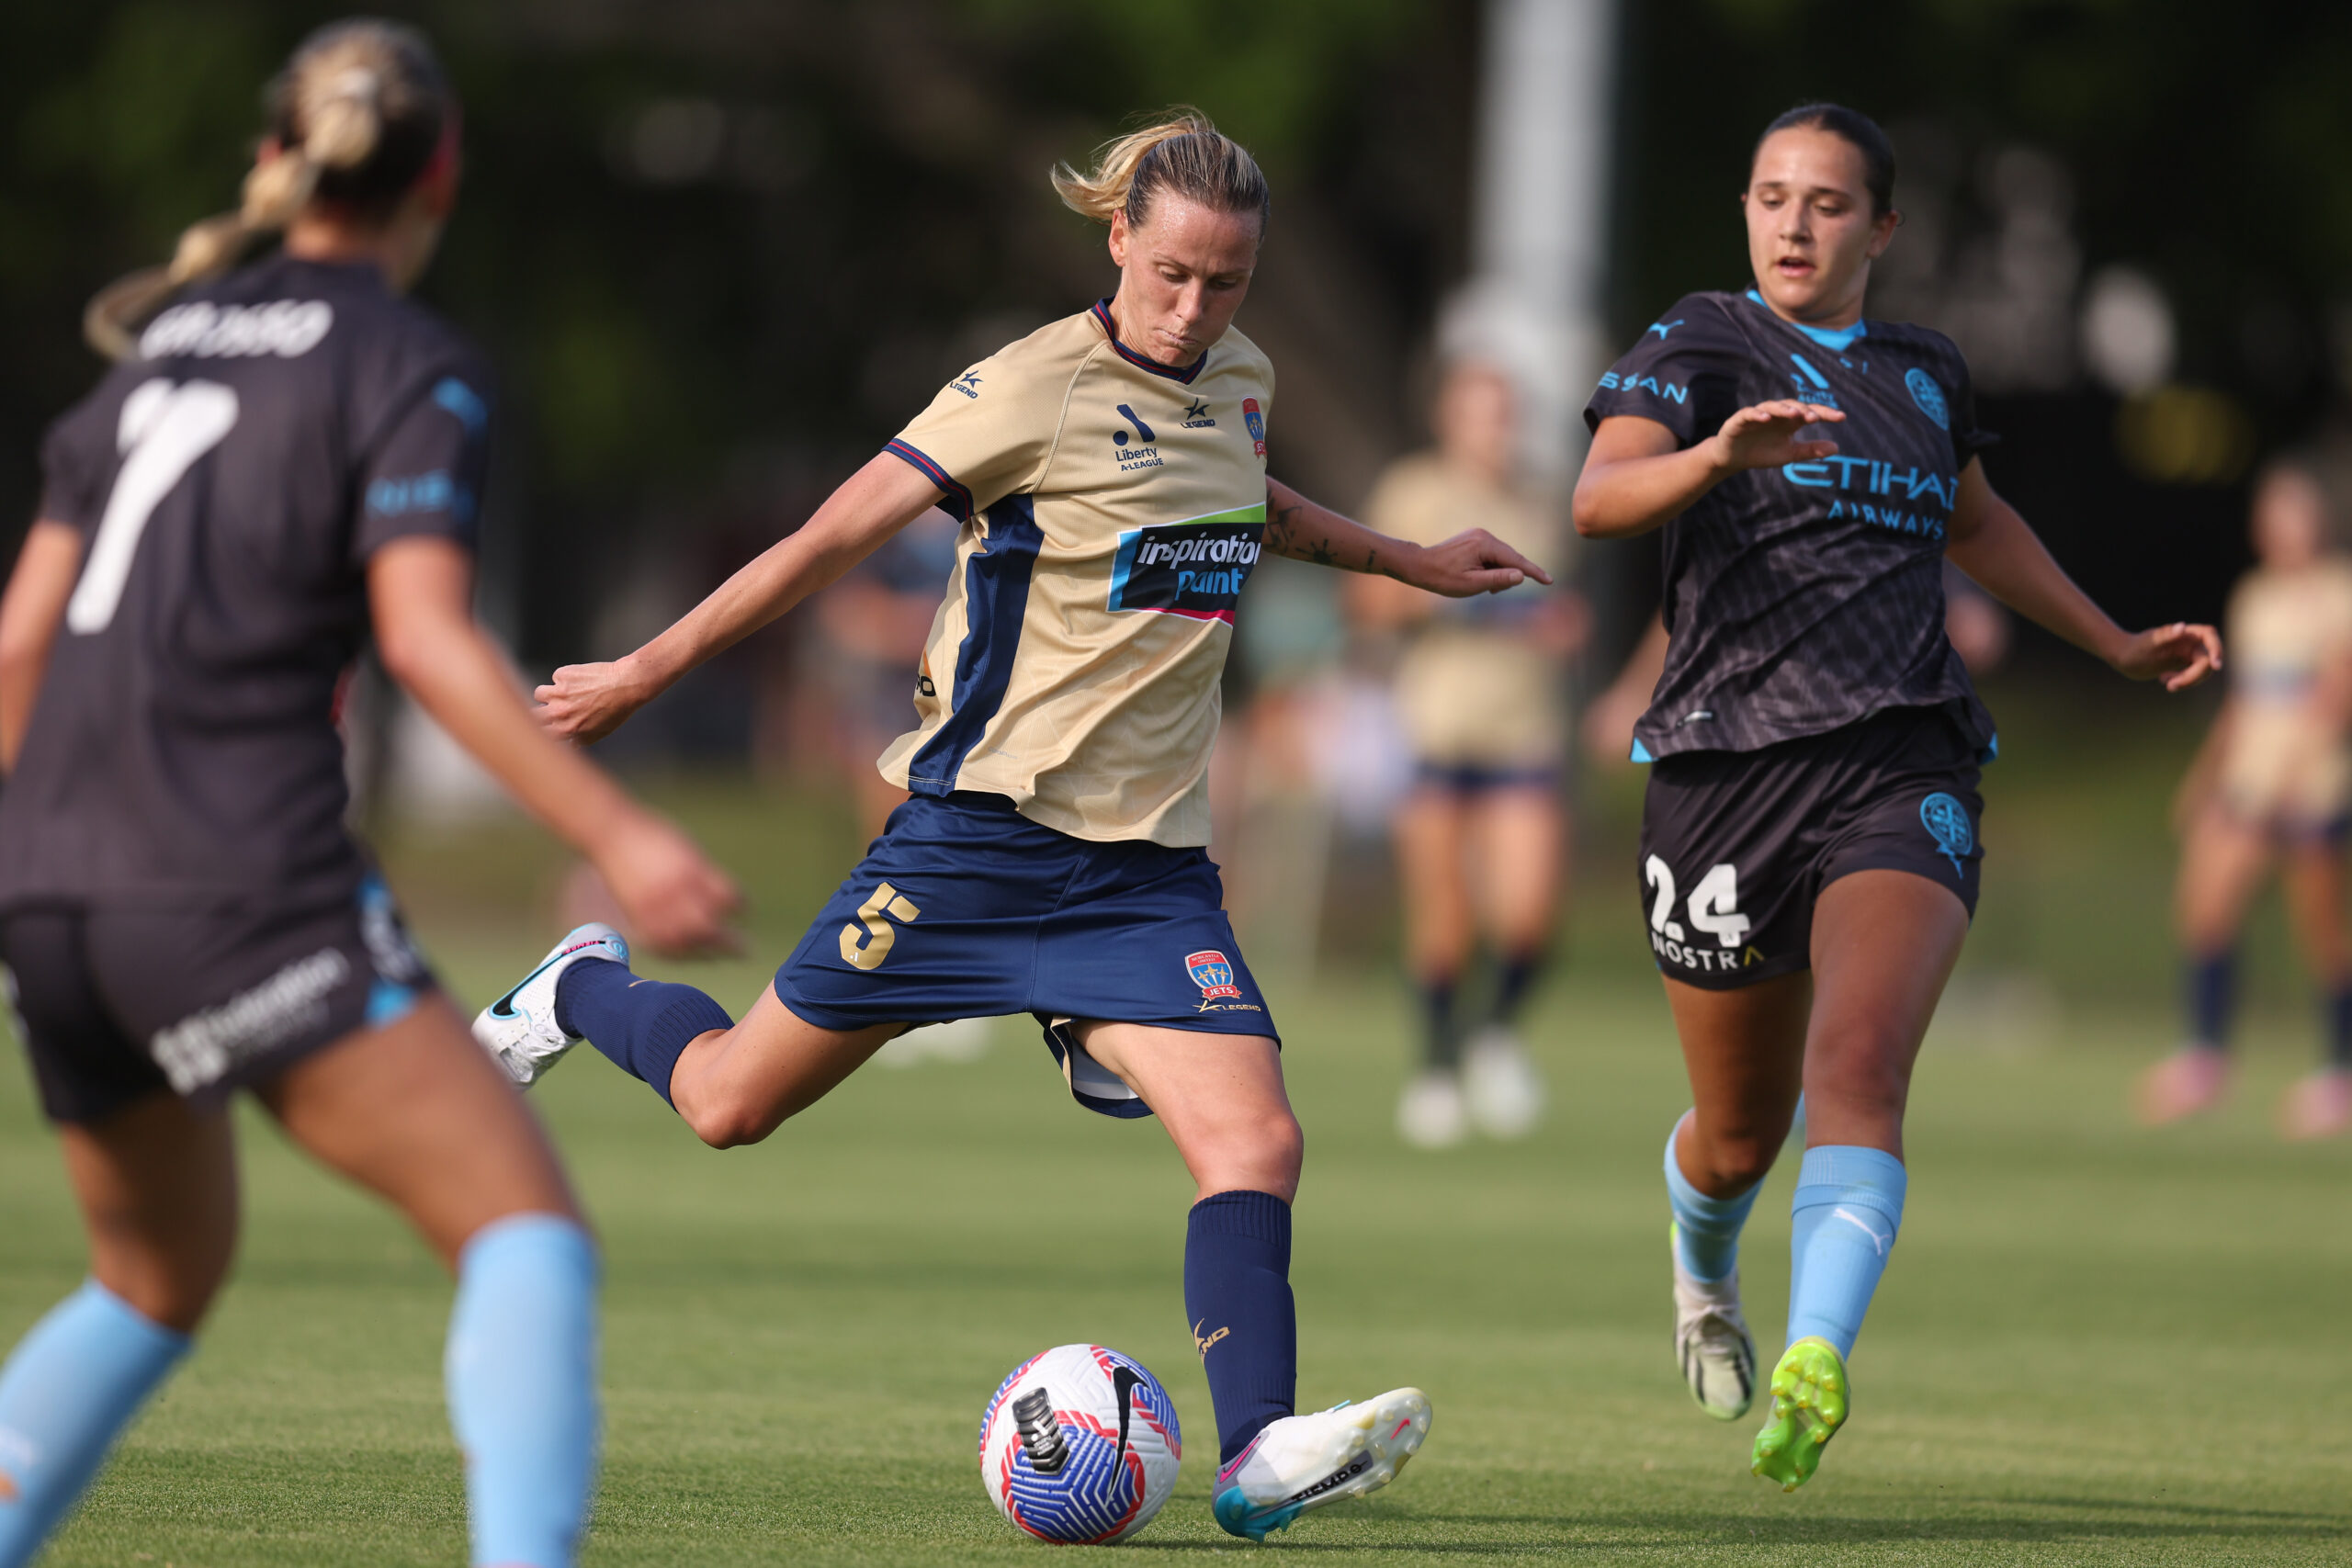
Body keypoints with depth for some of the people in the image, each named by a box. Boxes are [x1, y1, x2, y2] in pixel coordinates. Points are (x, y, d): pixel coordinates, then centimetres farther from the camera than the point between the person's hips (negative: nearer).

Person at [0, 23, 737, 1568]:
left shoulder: (168, 341, 18)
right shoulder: (412, 368, -1)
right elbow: (425, 635, -16)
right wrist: (619, 835, -20)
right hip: (247, 891, -7)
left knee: (159, 1285, 26)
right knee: (530, 1230, -9)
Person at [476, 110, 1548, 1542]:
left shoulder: (1239, 384, 8)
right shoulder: (1035, 390, -13)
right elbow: (836, 537, -9)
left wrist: (1411, 562, 37)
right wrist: (648, 672, -5)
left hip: (1147, 860, 5)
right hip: (987, 823, -5)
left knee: (1255, 1140, -17)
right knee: (733, 1104, 7)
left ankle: (1261, 1454, -23)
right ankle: (587, 993, 38)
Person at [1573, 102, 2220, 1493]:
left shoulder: (1927, 374, 17)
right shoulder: (1697, 346, 2)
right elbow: (1601, 498, -17)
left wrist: (2120, 647, 40)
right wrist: (1719, 454, -37)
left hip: (1905, 770, 2)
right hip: (1730, 767, -2)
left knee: (1859, 1072, -24)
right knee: (1741, 1136, 10)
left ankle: (1815, 1370, -37)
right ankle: (1704, 1274, 45)